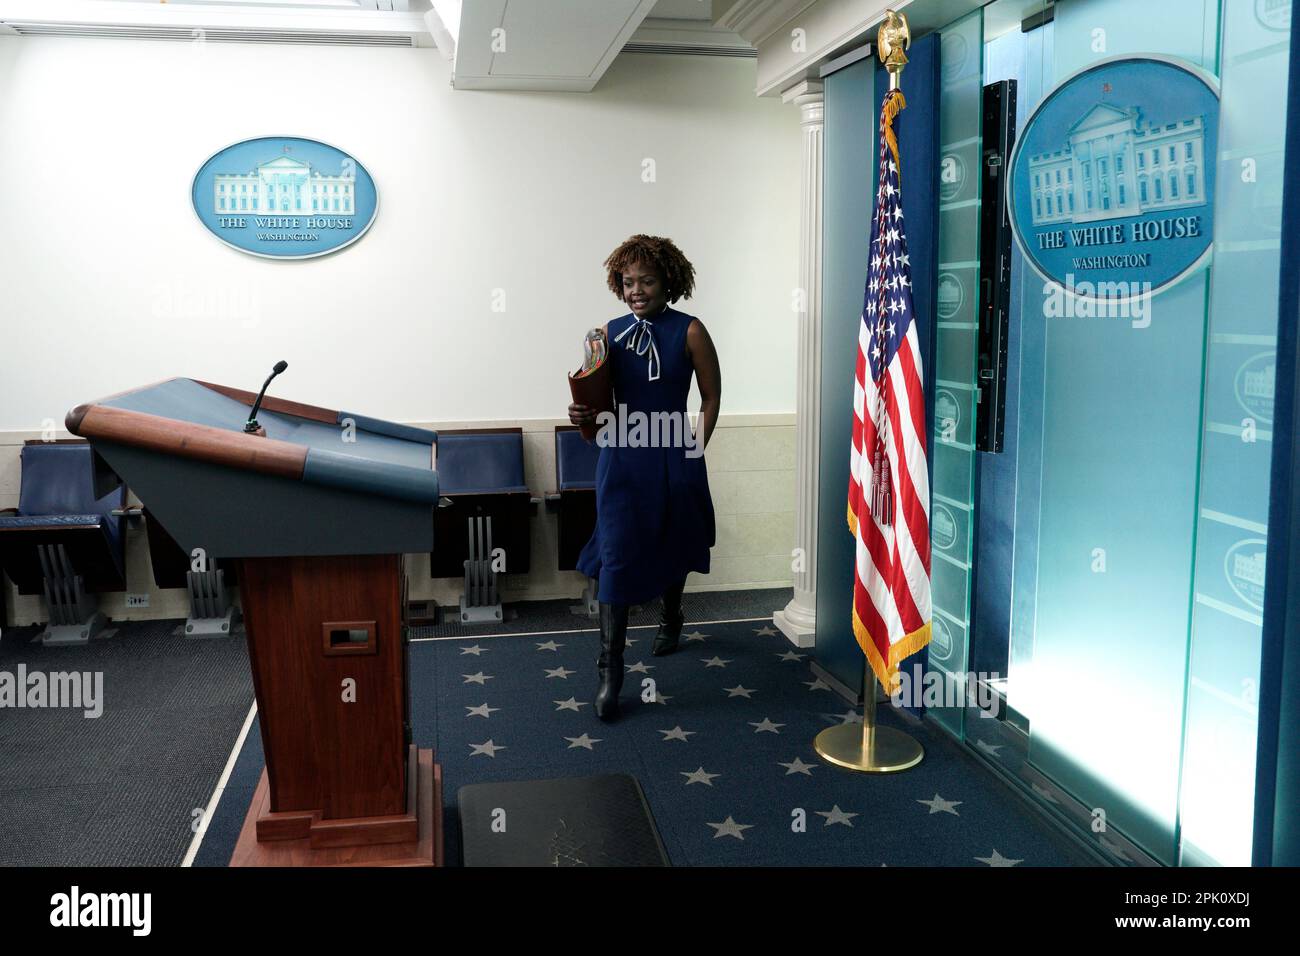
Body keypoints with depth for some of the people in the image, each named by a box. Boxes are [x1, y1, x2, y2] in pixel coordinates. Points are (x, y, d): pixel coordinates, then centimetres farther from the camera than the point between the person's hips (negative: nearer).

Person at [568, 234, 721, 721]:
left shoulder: (689, 332, -5)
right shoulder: (610, 332, 3)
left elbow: (711, 397, 0)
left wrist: (693, 452, -5)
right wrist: (585, 413, -12)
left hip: (673, 459, -1)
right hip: (621, 458, 1)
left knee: (672, 549, 18)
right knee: (615, 558, -6)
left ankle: (670, 617, 49)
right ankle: (610, 671, -2)